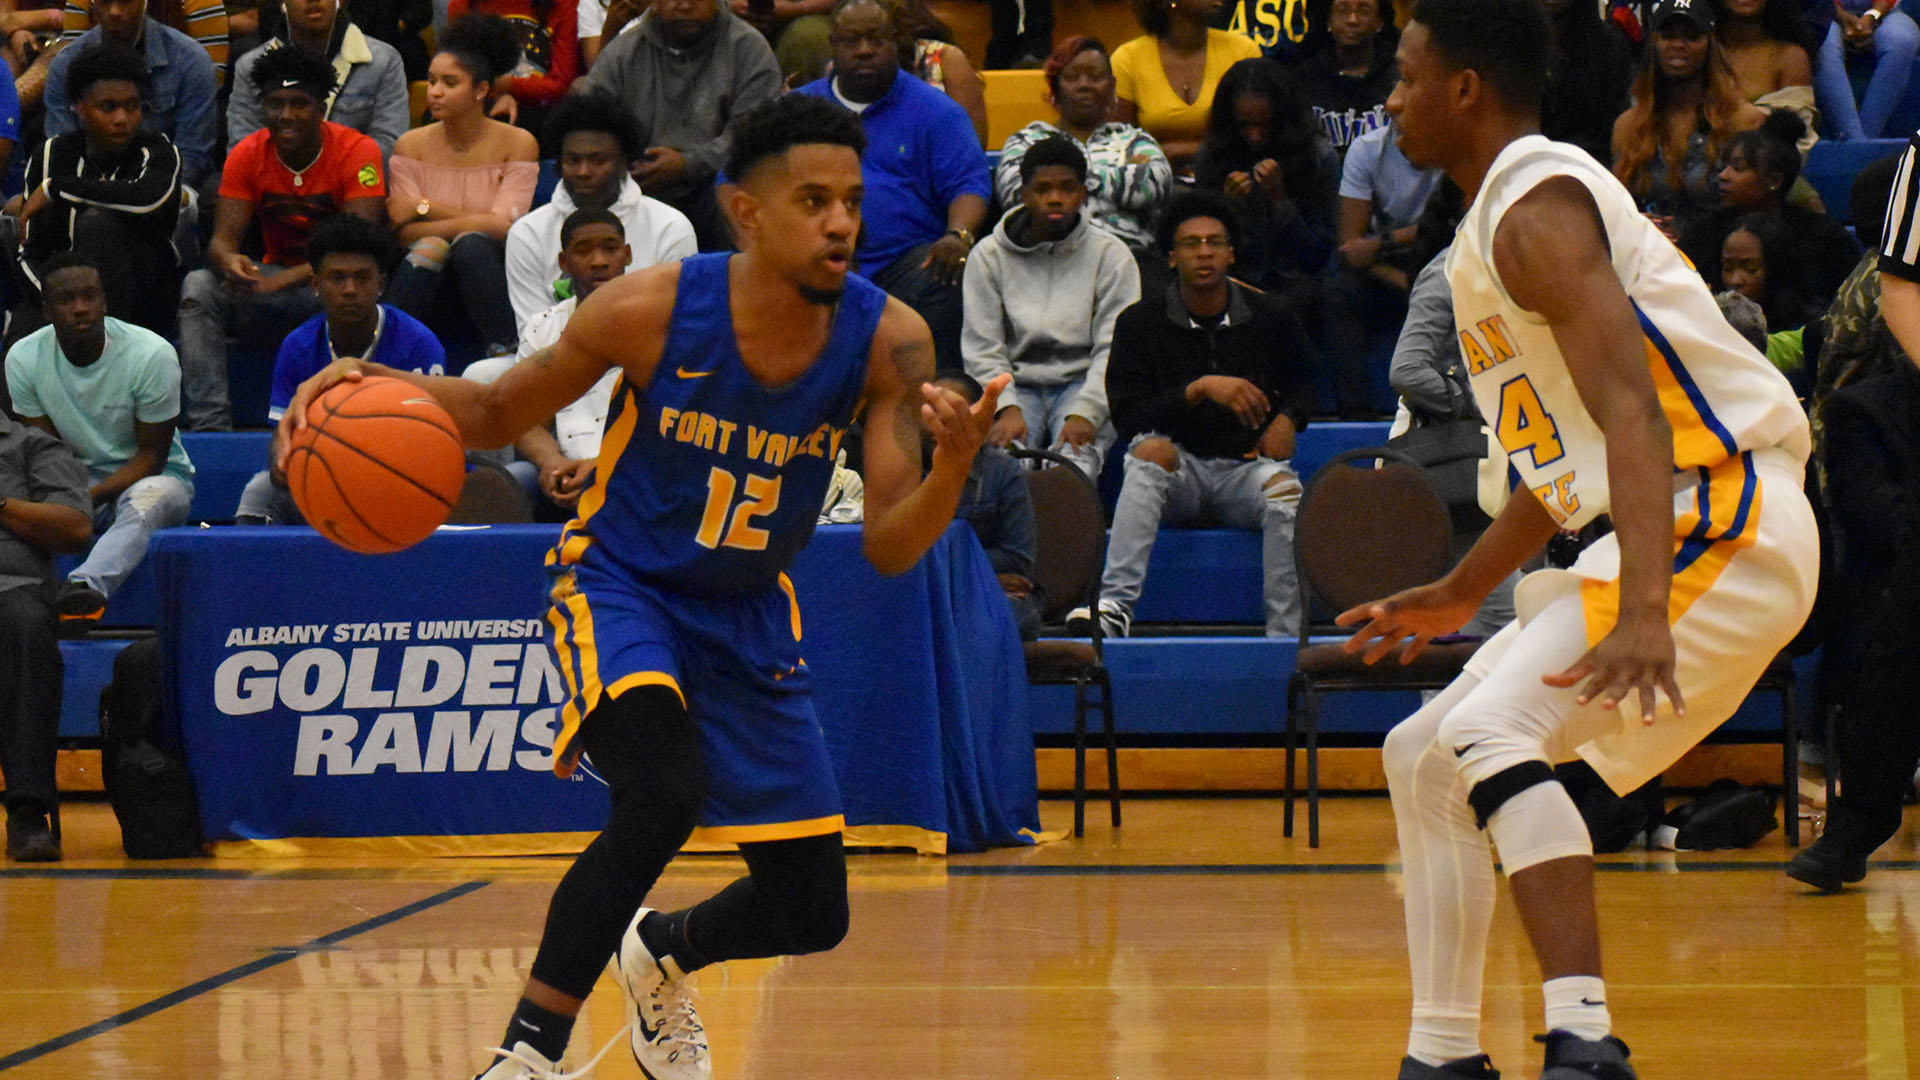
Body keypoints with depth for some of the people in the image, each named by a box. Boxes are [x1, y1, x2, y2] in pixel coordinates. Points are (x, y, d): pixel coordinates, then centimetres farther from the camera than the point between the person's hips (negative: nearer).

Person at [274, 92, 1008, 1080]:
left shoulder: (888, 341, -17)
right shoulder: (652, 310, -23)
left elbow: (889, 548, -16)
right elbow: (500, 412, -6)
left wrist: (952, 471, -38)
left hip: (749, 616, 4)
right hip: (619, 586, -4)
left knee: (811, 913, 6)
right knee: (664, 793, -34)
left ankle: (660, 955, 42)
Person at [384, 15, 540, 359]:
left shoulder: (517, 144, -2)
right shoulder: (412, 146, 5)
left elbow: (502, 226, -11)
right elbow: (406, 233, -3)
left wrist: (425, 207, -7)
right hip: (430, 278, 1)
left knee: (471, 246, -34)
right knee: (429, 247, -33)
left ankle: (504, 354, -34)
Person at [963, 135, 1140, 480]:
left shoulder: (1111, 254, 7)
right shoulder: (988, 256, 9)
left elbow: (1115, 348, -1)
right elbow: (982, 350, 4)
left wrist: (1085, 412, -17)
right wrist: (1007, 409, -14)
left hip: (1084, 384, -1)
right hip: (1018, 386, 1)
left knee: (1076, 457, -35)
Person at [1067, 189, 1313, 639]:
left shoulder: (1270, 318, 8)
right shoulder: (1140, 322, 2)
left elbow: (1303, 380, 27)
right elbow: (1128, 417, -7)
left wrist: (1287, 419, 4)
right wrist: (1200, 390, -20)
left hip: (1245, 467, 1)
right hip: (1180, 468, -1)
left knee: (1285, 490, -33)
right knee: (1151, 450, -35)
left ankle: (1285, 638, -33)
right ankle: (1114, 606, -46)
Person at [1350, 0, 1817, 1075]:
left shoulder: (1536, 208, -14)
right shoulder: (1502, 216, 19)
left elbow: (1632, 412, -27)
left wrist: (1643, 612, -38)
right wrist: (1462, 595, 36)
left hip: (1722, 522, -11)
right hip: (1660, 535, 11)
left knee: (1489, 731, -26)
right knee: (1423, 759, 13)